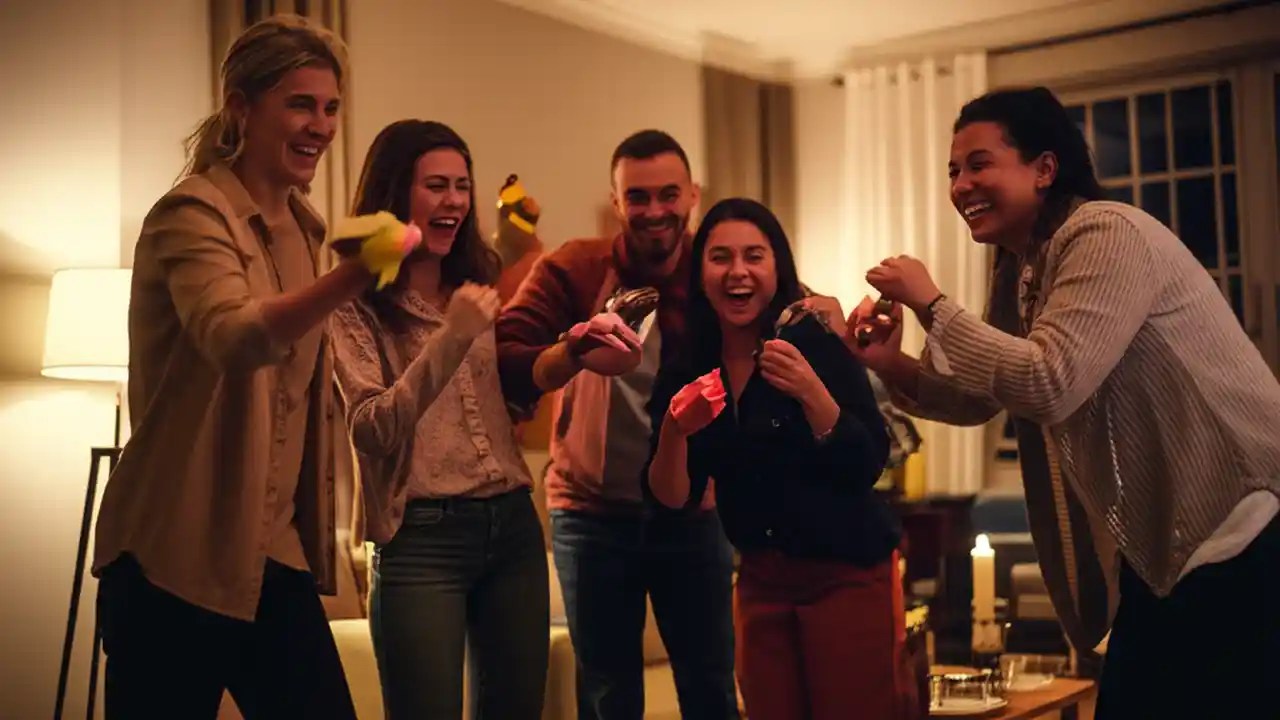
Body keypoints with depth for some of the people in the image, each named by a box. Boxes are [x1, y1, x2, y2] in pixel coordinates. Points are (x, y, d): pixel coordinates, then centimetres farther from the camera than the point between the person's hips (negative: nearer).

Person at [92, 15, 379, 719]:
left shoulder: (303, 225, 11)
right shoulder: (191, 213, -12)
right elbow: (235, 338, -32)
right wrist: (350, 279, -46)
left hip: (273, 555, 7)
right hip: (175, 558, -7)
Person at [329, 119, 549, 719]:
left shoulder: (481, 283, 13)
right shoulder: (358, 303, -5)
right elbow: (372, 432, -16)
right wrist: (451, 338, -23)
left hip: (513, 524, 6)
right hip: (422, 537, -6)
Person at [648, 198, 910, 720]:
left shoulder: (815, 343, -13)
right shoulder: (687, 370, -1)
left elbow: (868, 467, -17)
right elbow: (674, 499, -1)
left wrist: (810, 392, -31)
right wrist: (673, 431, -20)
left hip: (848, 574, -4)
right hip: (760, 580, 4)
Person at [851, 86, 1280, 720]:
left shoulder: (1106, 234, -19)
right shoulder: (1020, 271, 9)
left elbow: (1050, 385, -29)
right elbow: (981, 399, 17)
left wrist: (929, 304, -20)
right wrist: (895, 368, -3)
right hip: (1158, 544, 9)